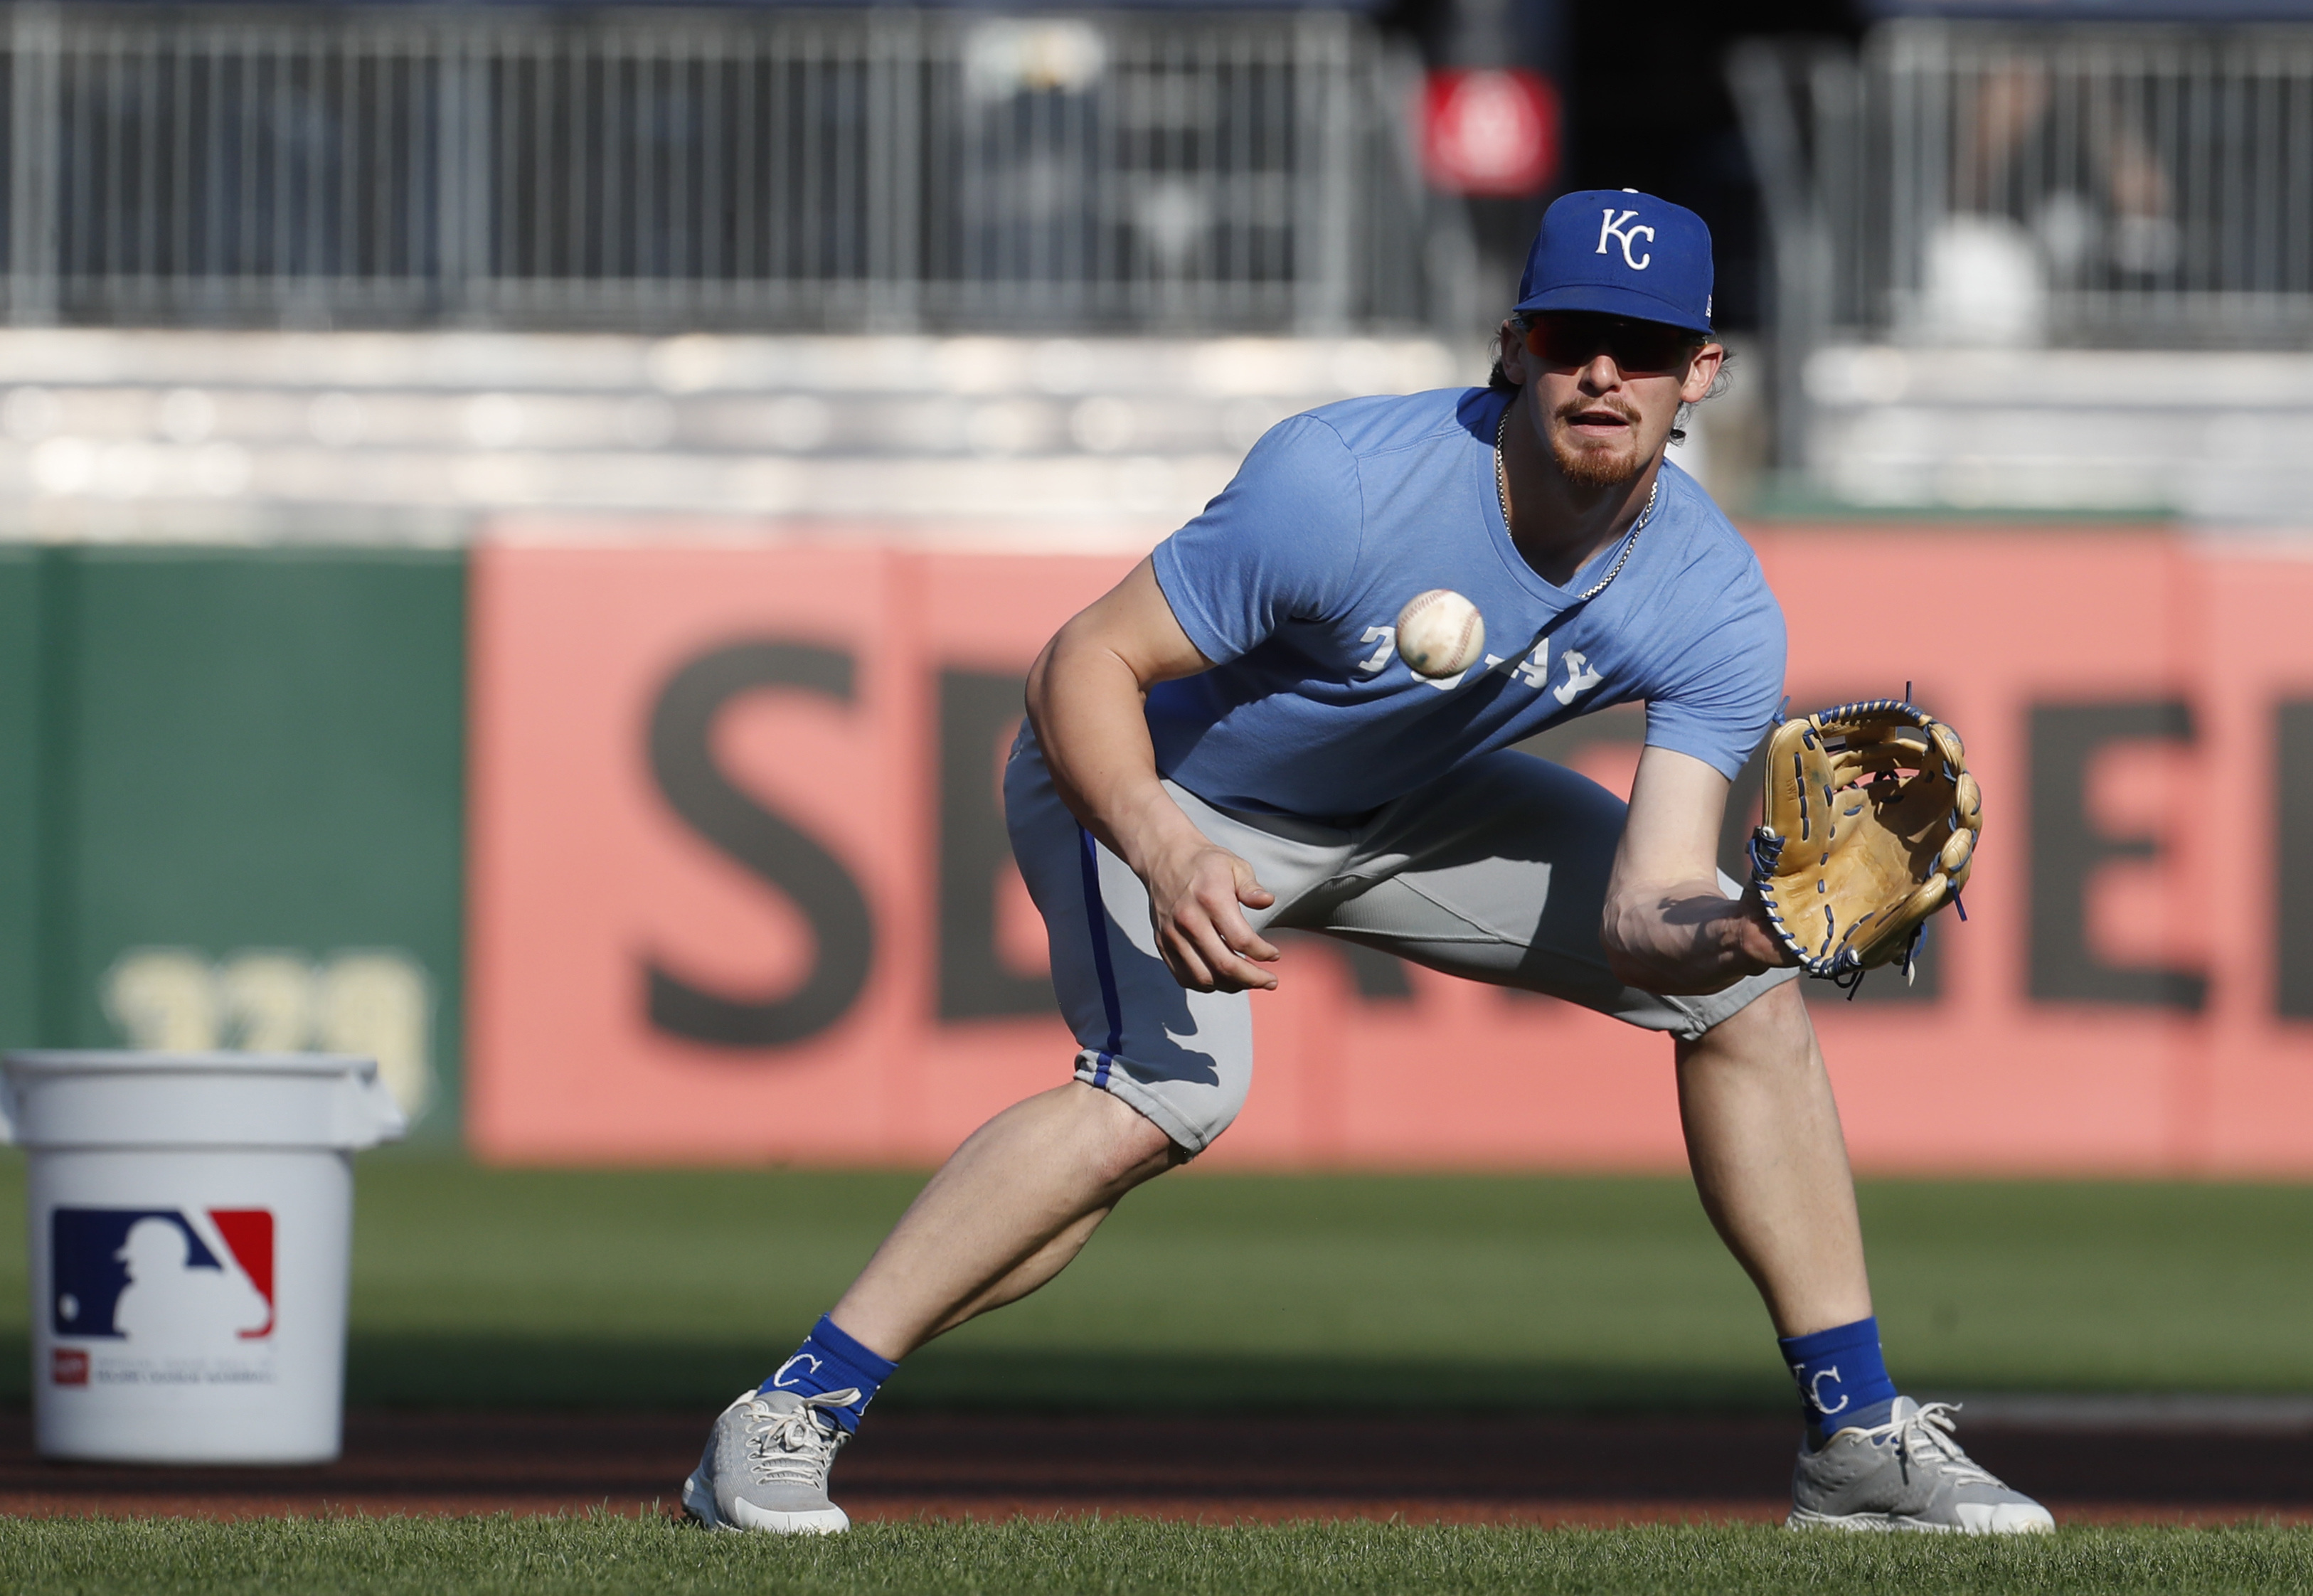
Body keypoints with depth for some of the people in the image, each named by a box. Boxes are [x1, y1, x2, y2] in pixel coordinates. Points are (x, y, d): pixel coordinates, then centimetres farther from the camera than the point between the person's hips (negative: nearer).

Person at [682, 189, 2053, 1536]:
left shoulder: (1719, 606, -21)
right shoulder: (1339, 487, -35)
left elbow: (1646, 907, -27)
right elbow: (1086, 663, -29)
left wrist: (1747, 932, -51)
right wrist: (1162, 852, -48)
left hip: (1406, 806, 6)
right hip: (1159, 786, -6)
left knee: (1747, 993, -2)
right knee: (1169, 1097, -32)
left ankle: (1860, 1438, 11)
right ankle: (788, 1422, -25)